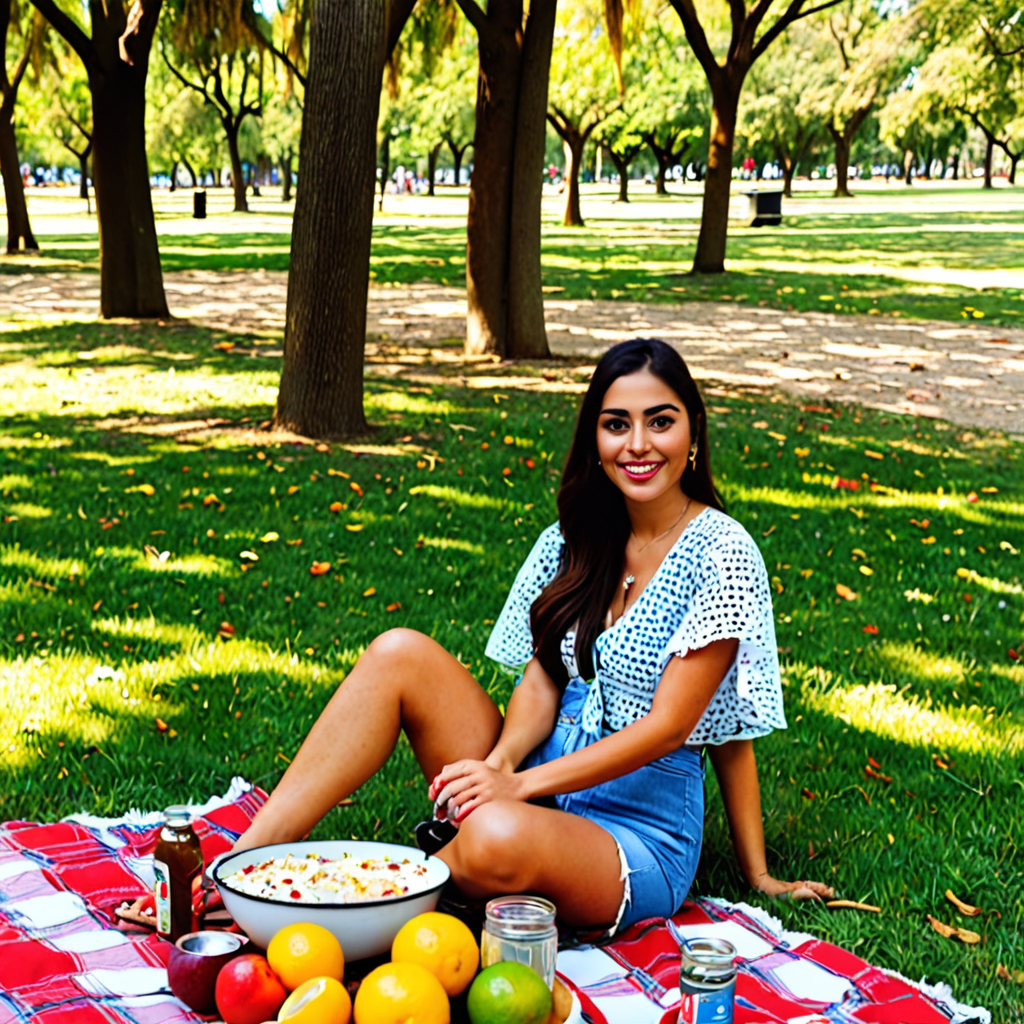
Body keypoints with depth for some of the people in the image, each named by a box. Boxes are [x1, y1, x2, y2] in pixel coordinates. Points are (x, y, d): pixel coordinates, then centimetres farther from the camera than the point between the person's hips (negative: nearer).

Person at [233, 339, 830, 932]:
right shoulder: (572, 542, 8)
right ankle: (242, 865, -17)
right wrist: (502, 759, -17)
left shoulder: (720, 551, -9)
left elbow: (669, 724, -12)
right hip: (540, 780, 6)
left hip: (639, 832, -5)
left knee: (497, 839, -39)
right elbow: (540, 684, 2)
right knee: (401, 654, -15)